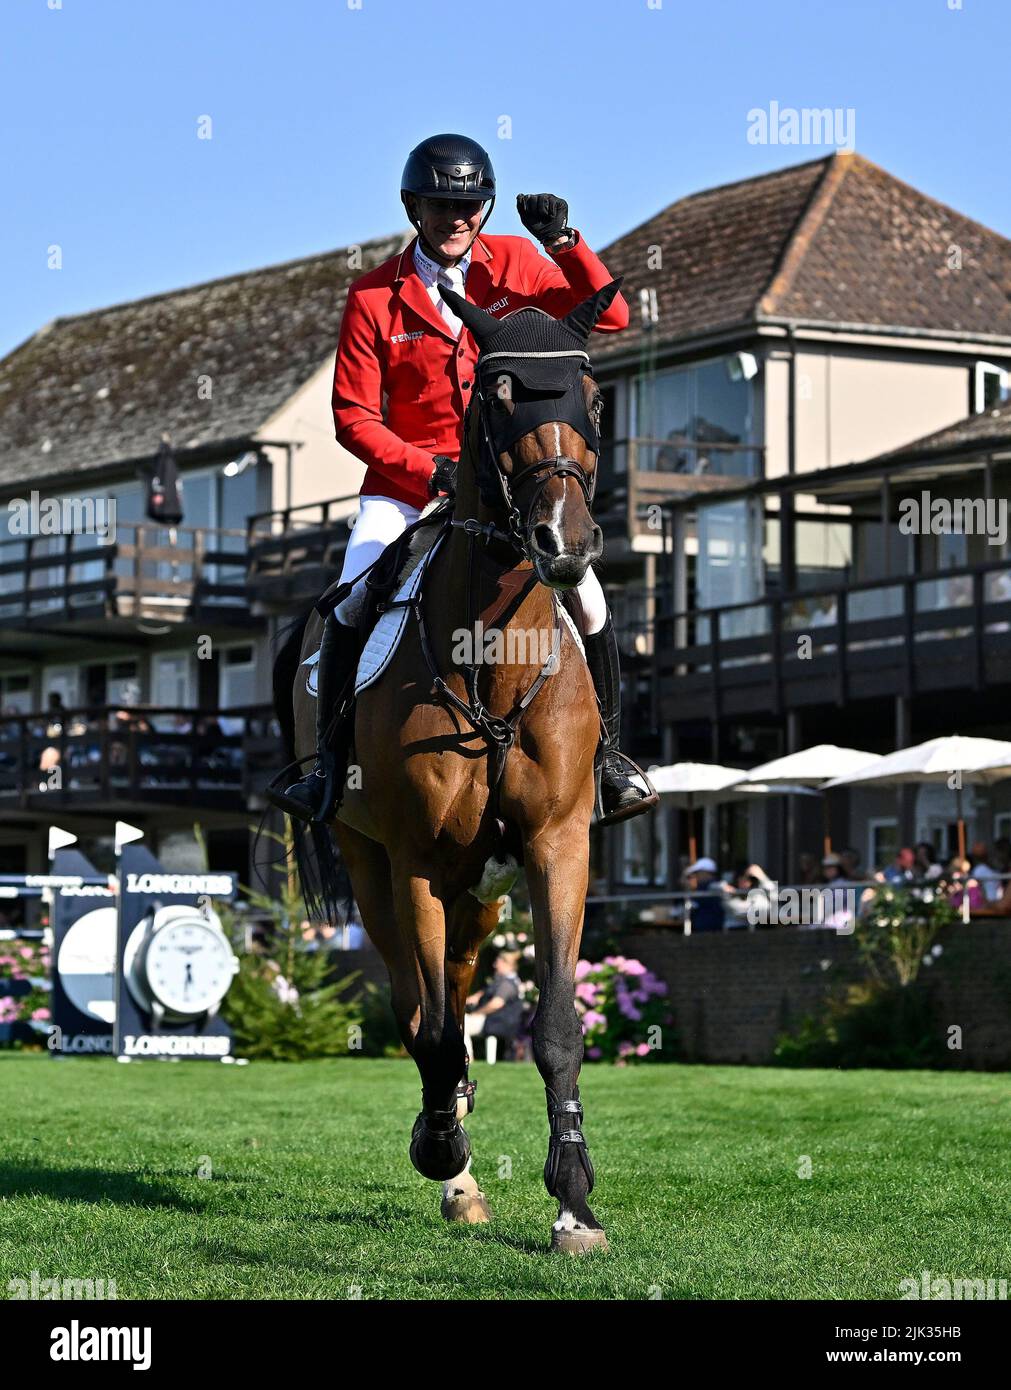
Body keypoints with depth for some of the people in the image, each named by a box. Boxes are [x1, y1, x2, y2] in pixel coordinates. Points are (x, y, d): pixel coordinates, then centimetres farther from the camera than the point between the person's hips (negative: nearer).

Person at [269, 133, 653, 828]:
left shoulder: (512, 264, 1)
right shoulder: (375, 296, -4)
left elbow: (611, 317, -5)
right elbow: (353, 415, -4)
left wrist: (564, 242, -19)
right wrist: (429, 468, -17)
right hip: (407, 478, -1)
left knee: (585, 595, -16)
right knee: (354, 601, -22)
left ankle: (607, 753, 4)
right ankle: (330, 765, -5)